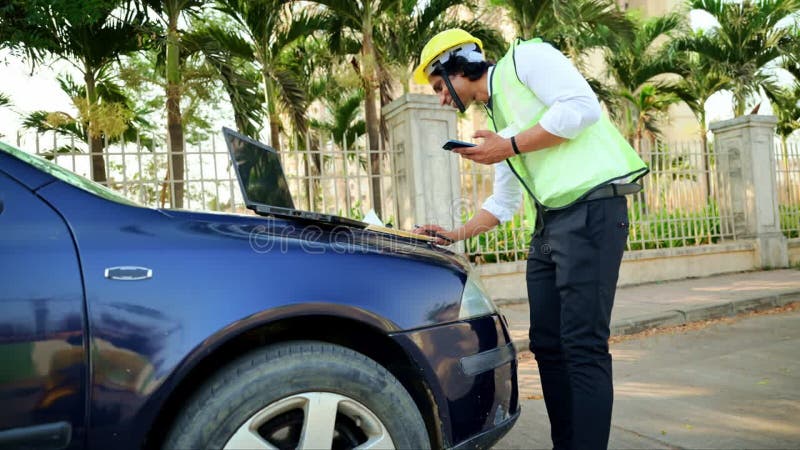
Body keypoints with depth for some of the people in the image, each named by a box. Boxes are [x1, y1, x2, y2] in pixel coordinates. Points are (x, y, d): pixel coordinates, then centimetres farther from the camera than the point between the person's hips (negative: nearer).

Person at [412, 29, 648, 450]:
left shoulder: (524, 57, 3)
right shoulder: (495, 115, 25)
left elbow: (583, 107, -14)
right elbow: (503, 202, 27)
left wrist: (511, 146, -10)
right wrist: (455, 235, 19)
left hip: (591, 209, -9)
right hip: (547, 223, 9)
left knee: (583, 346, -11)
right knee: (547, 345, 8)